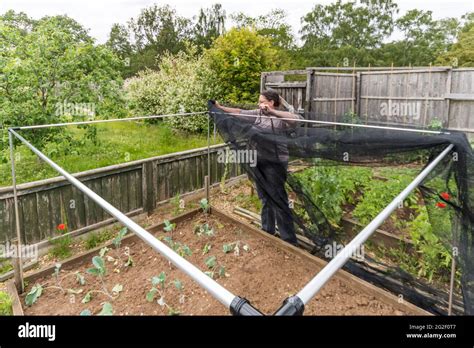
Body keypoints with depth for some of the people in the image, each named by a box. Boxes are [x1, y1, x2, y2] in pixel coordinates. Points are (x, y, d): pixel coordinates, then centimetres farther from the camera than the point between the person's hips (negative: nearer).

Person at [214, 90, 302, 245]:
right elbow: (239, 112, 9)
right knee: (265, 198, 19)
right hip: (259, 162, 7)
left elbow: (296, 118, -32)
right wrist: (220, 107, 5)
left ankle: (289, 240, 8)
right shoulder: (258, 114, 7)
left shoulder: (281, 118, -13)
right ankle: (267, 231, 37)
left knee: (278, 201, -3)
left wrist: (272, 112, -36)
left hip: (275, 164, -7)